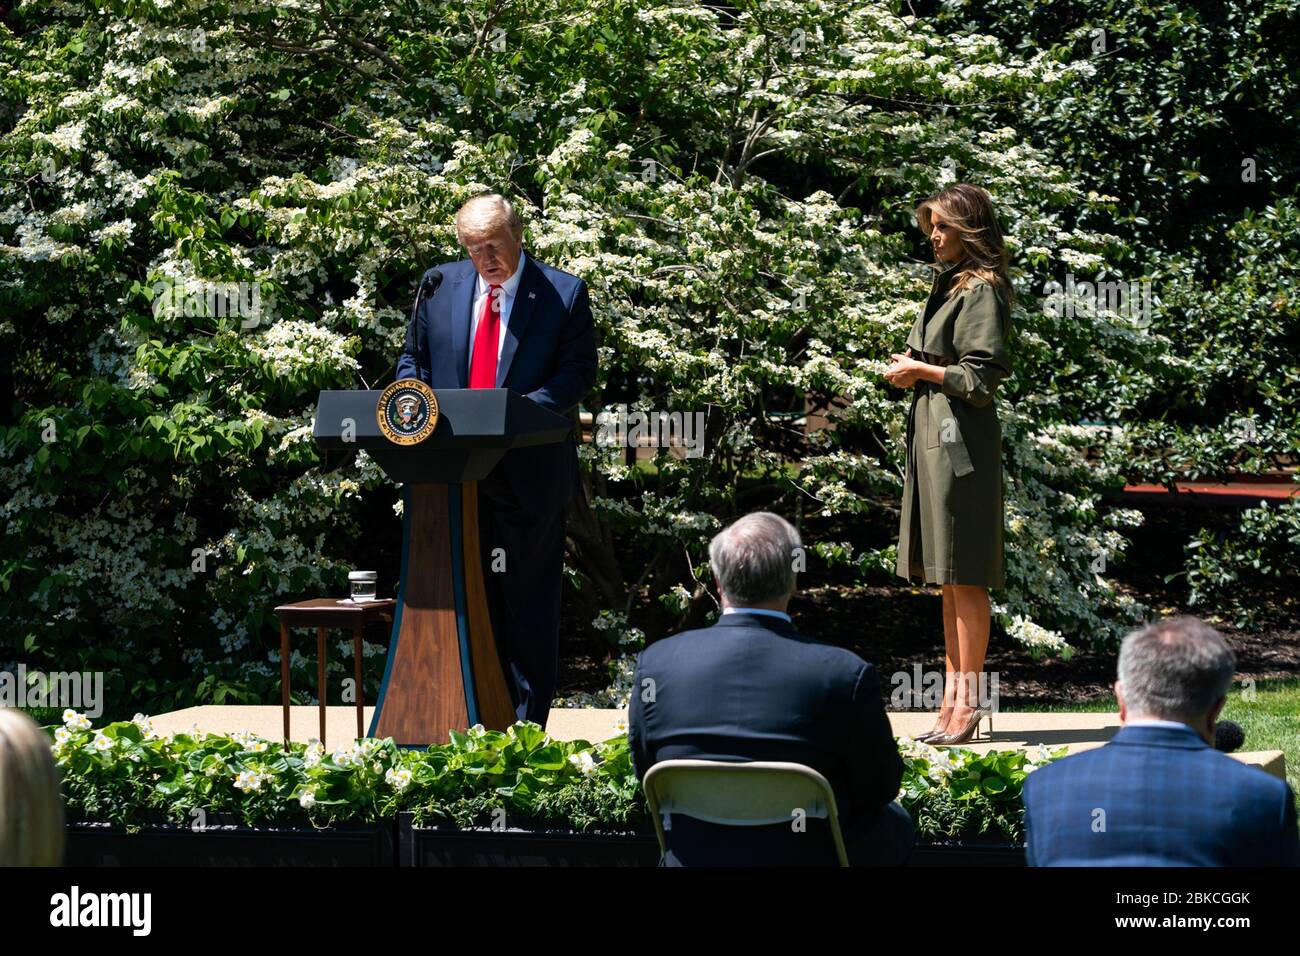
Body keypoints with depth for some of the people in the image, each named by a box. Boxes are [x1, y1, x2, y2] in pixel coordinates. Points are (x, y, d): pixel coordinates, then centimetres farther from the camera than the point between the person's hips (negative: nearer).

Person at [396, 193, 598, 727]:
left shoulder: (564, 294, -2)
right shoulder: (442, 286, 9)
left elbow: (580, 370, -7)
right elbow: (414, 357, 17)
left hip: (530, 475, -3)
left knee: (529, 598, 2)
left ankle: (526, 723, 9)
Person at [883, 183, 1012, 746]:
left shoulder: (981, 291, -11)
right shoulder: (949, 283, 17)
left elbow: (982, 377, -16)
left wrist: (920, 370, -8)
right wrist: (912, 365, 11)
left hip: (962, 440, -10)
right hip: (933, 435, 10)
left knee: (964, 575, -6)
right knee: (947, 576, 12)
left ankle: (970, 699, -2)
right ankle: (954, 693, 17)